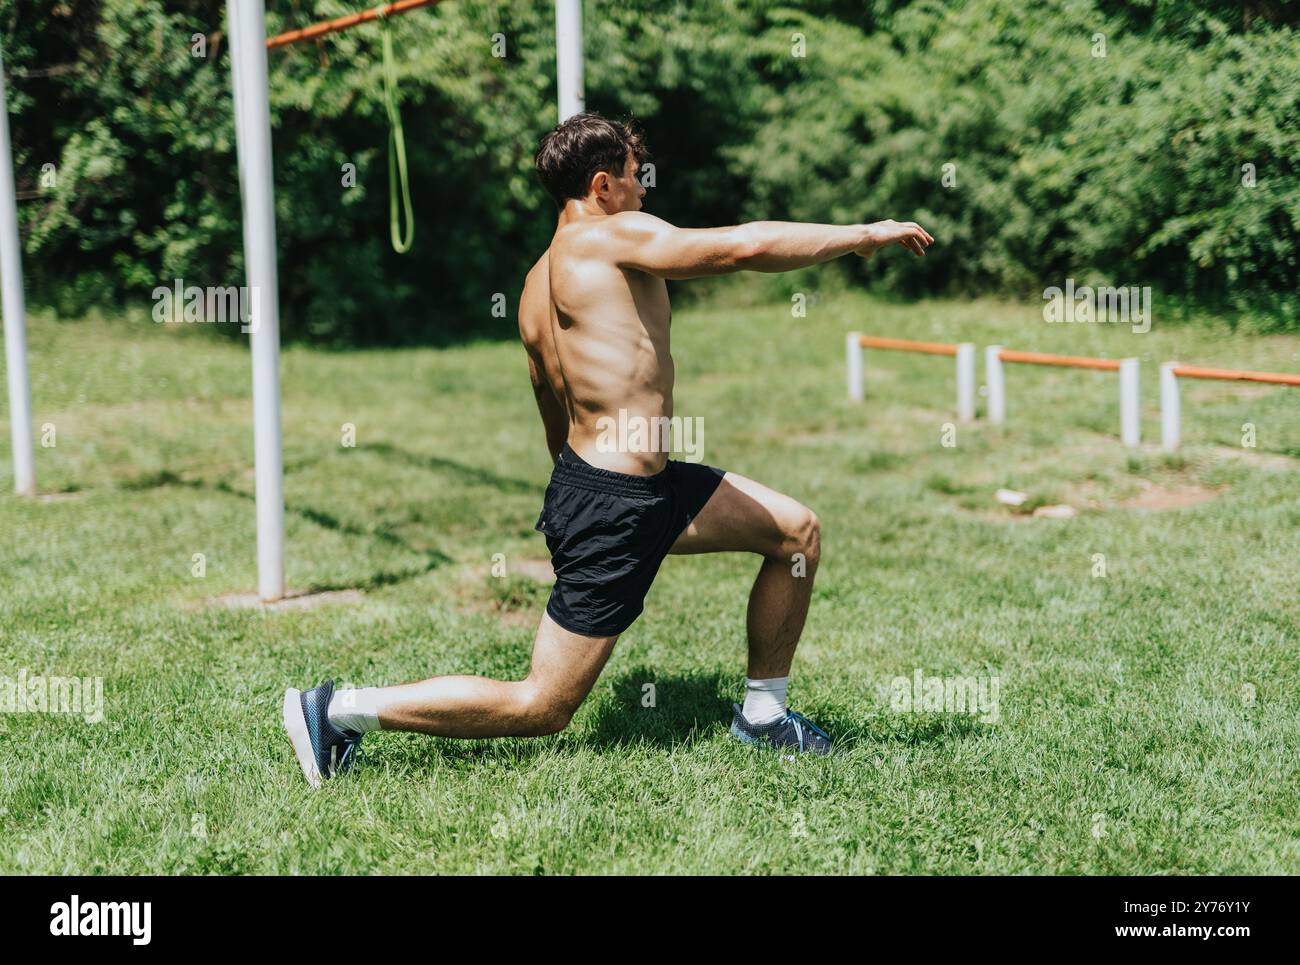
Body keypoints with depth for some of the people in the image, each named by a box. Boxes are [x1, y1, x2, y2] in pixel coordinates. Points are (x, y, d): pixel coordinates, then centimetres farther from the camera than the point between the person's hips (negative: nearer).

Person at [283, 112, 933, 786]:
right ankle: (339, 709, 4)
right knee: (540, 709, -3)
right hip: (614, 505, -10)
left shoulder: (539, 281, 12)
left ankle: (761, 714, 27)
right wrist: (867, 234, -9)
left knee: (798, 531, 15)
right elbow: (747, 248, -21)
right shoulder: (614, 237, -14)